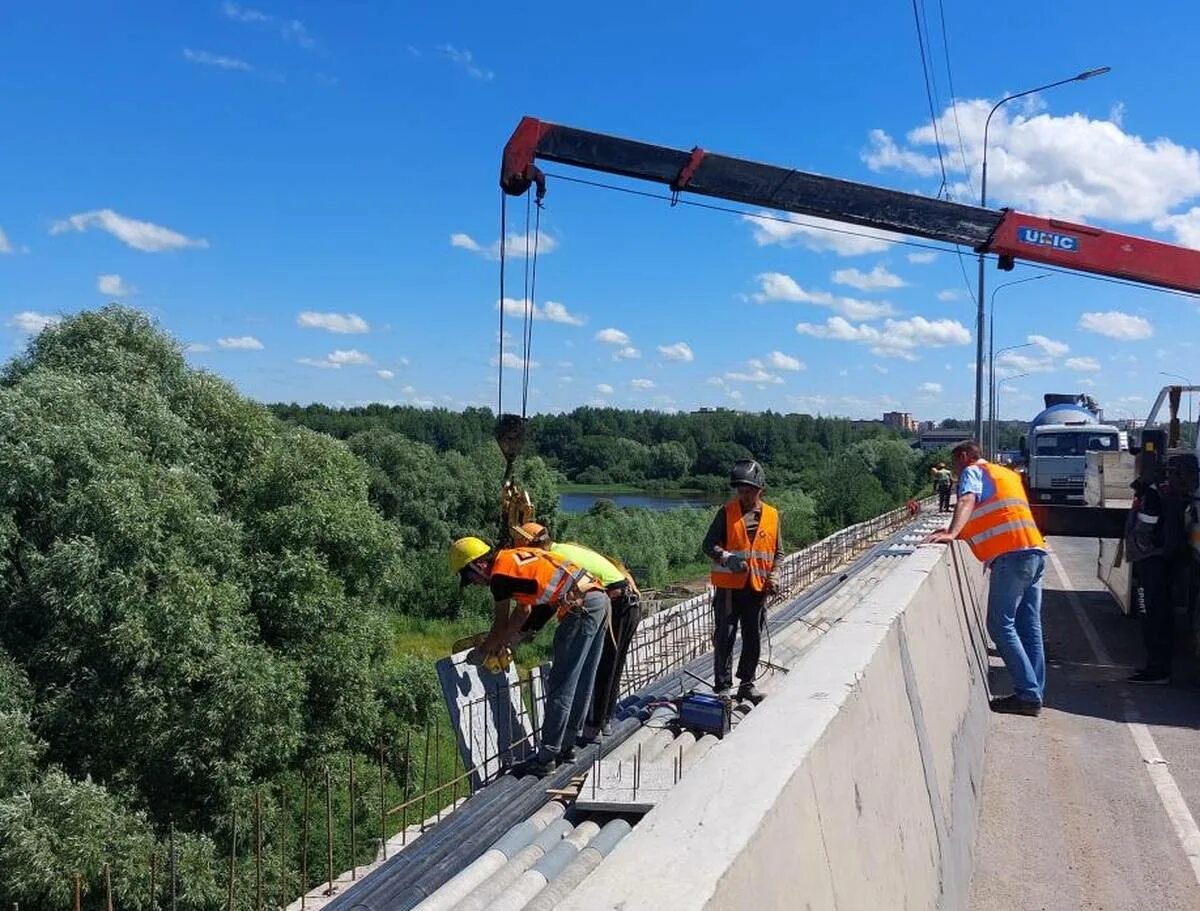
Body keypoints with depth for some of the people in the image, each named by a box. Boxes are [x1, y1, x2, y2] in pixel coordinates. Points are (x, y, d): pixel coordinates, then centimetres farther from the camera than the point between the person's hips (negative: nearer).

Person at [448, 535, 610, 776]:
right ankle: (567, 747, 25)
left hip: (581, 607, -10)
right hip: (600, 597, 10)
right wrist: (503, 641, 31)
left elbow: (501, 626, 4)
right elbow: (524, 609, 29)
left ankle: (546, 757, -1)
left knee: (560, 686, -4)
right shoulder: (515, 556, 21)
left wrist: (482, 651, 20)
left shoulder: (499, 574, -6)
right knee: (582, 683, 15)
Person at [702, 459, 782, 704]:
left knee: (753, 639, 9)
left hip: (758, 588, 3)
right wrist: (726, 558, -23)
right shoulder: (727, 513, -2)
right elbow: (709, 545, -4)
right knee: (725, 637, -1)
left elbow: (778, 552, 14)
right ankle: (722, 685, 7)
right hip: (729, 586, -3)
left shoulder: (772, 516, 7)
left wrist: (774, 575, -3)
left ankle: (747, 684, 23)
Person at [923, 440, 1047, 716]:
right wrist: (960, 530, 24)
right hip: (1035, 550, 9)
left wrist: (952, 533, -29)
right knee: (1029, 626, 10)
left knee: (1000, 624, -7)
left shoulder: (973, 471, 4)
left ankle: (1027, 694, -9)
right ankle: (1035, 693, 11)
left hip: (1012, 554, -9)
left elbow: (967, 501, -16)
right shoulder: (1007, 474, 29)